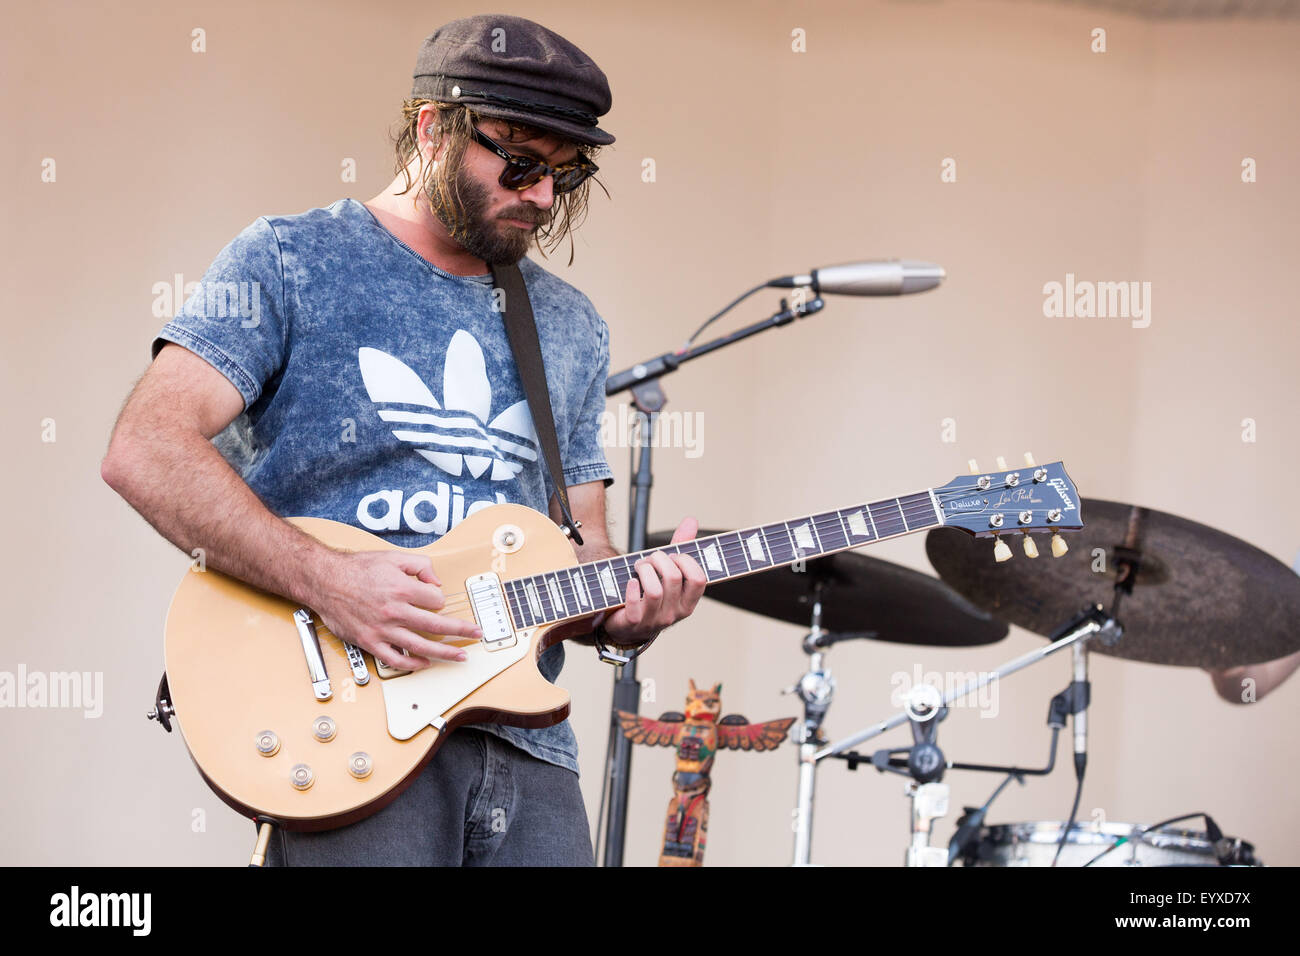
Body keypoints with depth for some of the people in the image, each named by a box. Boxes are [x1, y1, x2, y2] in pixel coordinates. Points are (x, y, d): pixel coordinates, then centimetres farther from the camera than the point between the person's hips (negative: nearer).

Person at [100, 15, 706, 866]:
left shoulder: (570, 329, 19)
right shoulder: (291, 262, 2)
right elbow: (145, 450, -9)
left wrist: (626, 607, -1)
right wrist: (325, 580, -17)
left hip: (525, 748, 5)